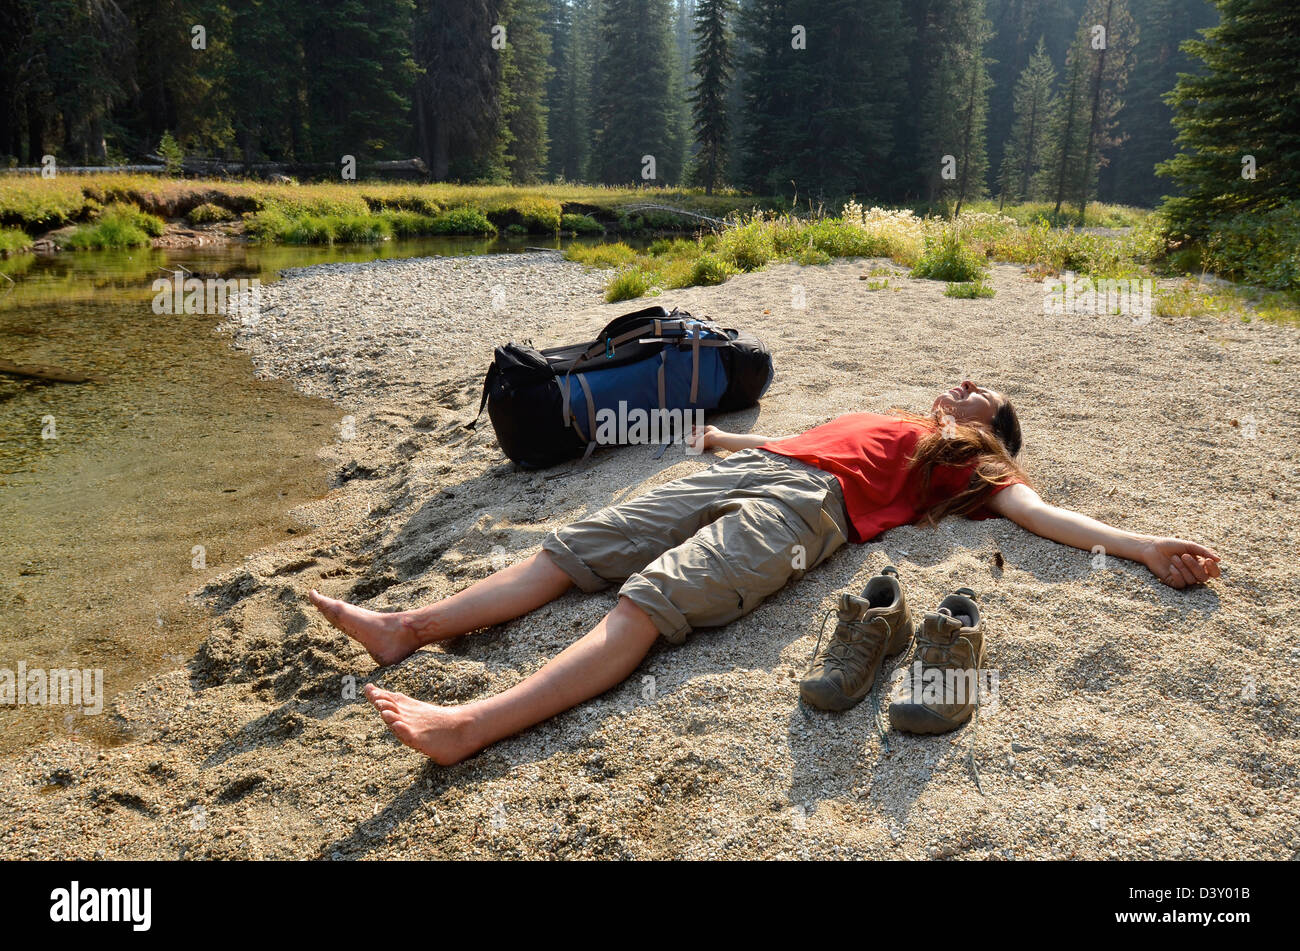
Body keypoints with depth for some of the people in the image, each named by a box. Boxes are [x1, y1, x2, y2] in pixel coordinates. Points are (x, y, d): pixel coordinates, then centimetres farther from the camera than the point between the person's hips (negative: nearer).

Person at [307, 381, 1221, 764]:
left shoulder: (970, 463, 20)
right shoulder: (888, 422, 37)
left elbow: (1037, 510, 8)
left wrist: (1145, 548, -3)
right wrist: (715, 435, 47)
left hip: (806, 505, -7)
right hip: (752, 466, 7)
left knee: (650, 600, -28)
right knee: (579, 547, -7)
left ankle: (472, 726, -41)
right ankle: (410, 626, -9)